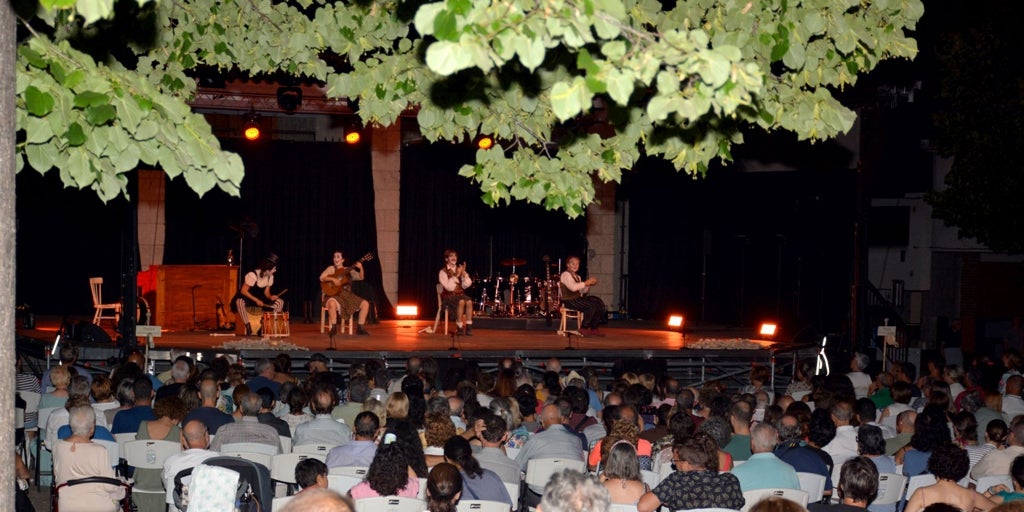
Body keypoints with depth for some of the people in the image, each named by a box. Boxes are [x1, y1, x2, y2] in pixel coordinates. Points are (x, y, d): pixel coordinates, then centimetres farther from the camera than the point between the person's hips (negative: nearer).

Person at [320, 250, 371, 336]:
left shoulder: (349, 270, 12)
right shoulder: (331, 269, 6)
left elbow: (360, 277, -1)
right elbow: (321, 278, -7)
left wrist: (361, 268, -20)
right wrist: (333, 279, -22)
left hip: (347, 295, 4)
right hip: (334, 294, -4)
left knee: (365, 304, -12)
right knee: (332, 303, -40)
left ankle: (360, 328, -5)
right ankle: (334, 328, -24)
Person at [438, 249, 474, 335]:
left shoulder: (459, 269, 13)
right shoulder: (443, 272, -1)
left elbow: (467, 284, 1)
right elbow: (449, 287, -14)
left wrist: (464, 273, -13)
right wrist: (456, 275, -19)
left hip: (460, 294, 4)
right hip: (448, 296, -4)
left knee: (469, 301, -30)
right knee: (461, 302, -35)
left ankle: (469, 327, -29)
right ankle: (459, 328, -27)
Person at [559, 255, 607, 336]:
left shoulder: (577, 277, 22)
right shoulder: (565, 274, -8)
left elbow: (582, 291, 17)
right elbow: (573, 287, -24)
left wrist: (589, 284, 0)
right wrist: (586, 283, -17)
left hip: (578, 299, 9)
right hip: (569, 301, -9)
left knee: (599, 304, -7)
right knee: (591, 306, -26)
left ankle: (593, 328, -1)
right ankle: (584, 328, -13)